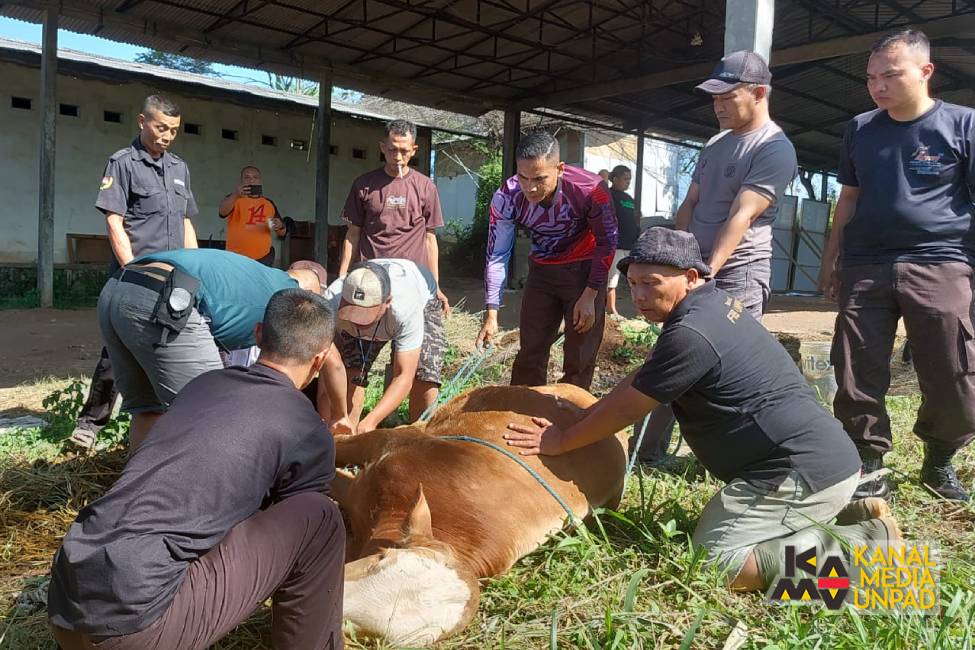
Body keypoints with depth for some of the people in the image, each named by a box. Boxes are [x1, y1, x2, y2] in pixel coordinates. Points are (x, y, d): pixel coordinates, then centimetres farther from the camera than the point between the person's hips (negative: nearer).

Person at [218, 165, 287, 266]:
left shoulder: (269, 203, 12)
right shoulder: (234, 199, 2)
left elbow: (282, 233, 17)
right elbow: (222, 212, -21)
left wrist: (280, 226, -8)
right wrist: (235, 195, -38)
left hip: (264, 258, 3)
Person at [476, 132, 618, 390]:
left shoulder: (591, 189, -28)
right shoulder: (506, 198, -22)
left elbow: (607, 242, -13)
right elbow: (497, 257, -13)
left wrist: (589, 296, -14)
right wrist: (491, 314, -15)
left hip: (585, 271, -2)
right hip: (541, 271, 3)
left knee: (579, 359, 1)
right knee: (530, 352, 8)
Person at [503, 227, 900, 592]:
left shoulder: (692, 335, -21)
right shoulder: (717, 303, 11)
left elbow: (625, 409, -10)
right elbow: (643, 377, 18)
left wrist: (560, 441, 3)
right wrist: (581, 417, 17)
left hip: (804, 473, -10)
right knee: (716, 523, 23)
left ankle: (859, 546, -7)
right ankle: (855, 513, 16)